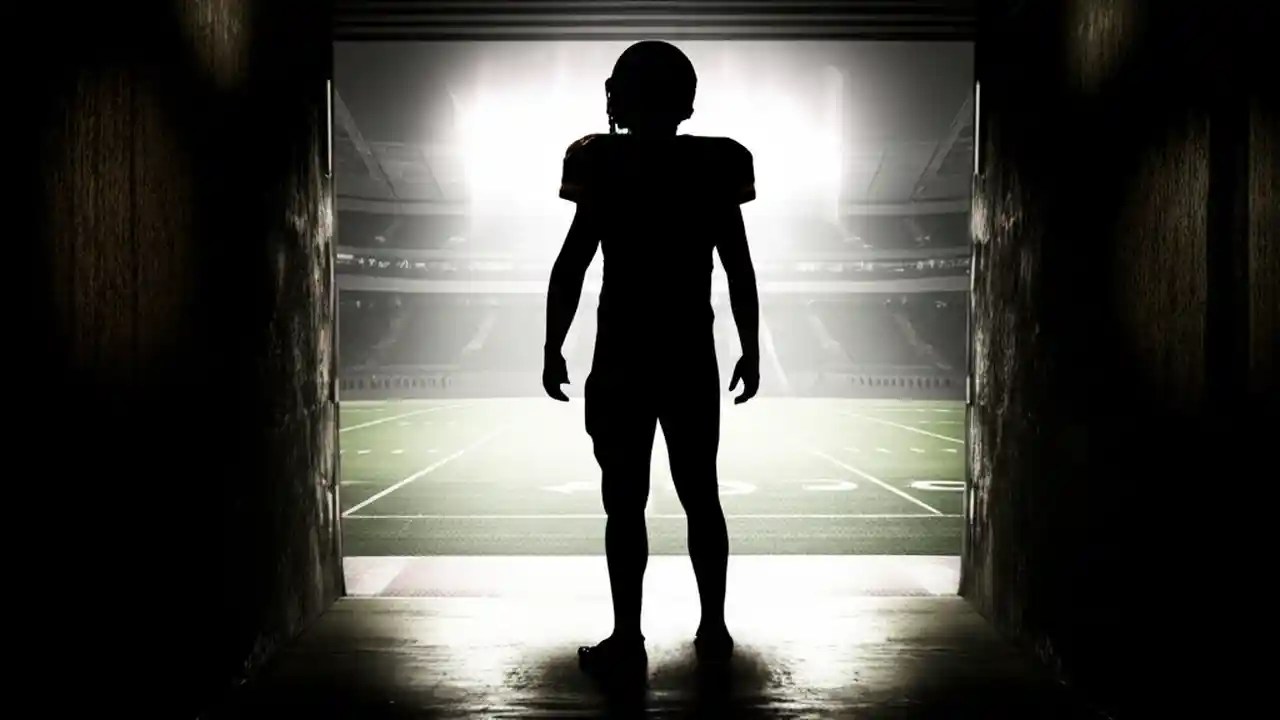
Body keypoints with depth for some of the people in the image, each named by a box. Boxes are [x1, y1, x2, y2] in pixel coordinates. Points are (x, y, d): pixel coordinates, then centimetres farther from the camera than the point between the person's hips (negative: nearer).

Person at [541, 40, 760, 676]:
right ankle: (714, 629, 19)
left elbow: (571, 265, -8)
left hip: (622, 365, -3)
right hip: (691, 362, 3)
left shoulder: (605, 165, -7)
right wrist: (750, 351, 10)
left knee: (624, 503, 3)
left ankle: (628, 637, 8)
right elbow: (739, 268, 2)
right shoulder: (715, 166, 0)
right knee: (700, 495, 13)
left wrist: (554, 349, 0)